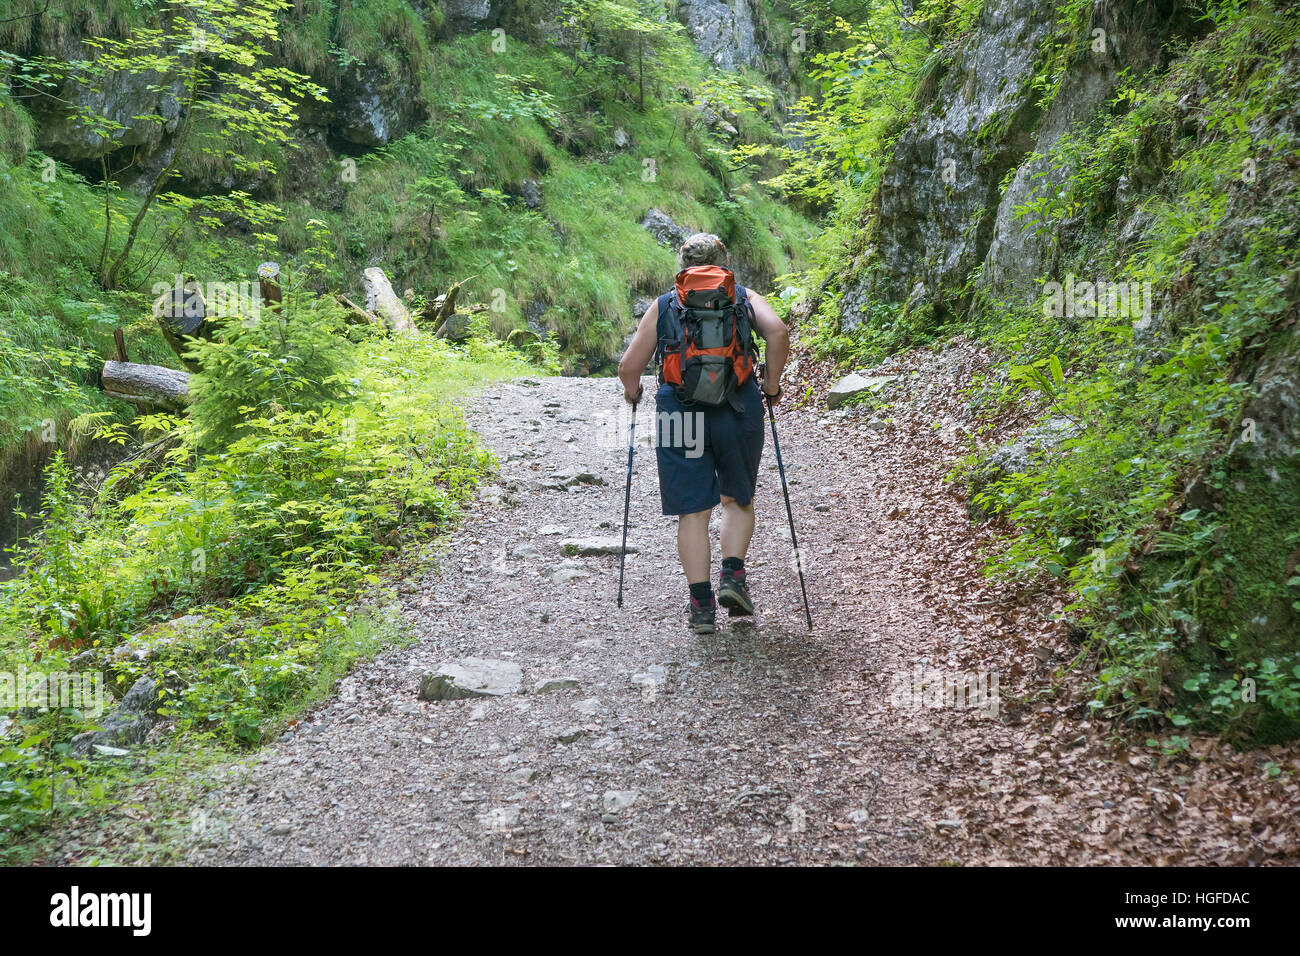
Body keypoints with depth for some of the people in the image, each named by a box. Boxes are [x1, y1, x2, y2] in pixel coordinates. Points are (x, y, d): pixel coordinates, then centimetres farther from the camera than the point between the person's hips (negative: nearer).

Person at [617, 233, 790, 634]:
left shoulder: (663, 305, 14)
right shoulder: (744, 297, 13)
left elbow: (629, 367, 8)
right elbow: (778, 332, -6)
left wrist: (633, 392, 28)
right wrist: (771, 385, 5)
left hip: (679, 414, 0)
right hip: (738, 409, 0)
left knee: (692, 511, 6)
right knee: (738, 500, 20)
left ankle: (702, 605, 6)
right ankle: (733, 576, 4)